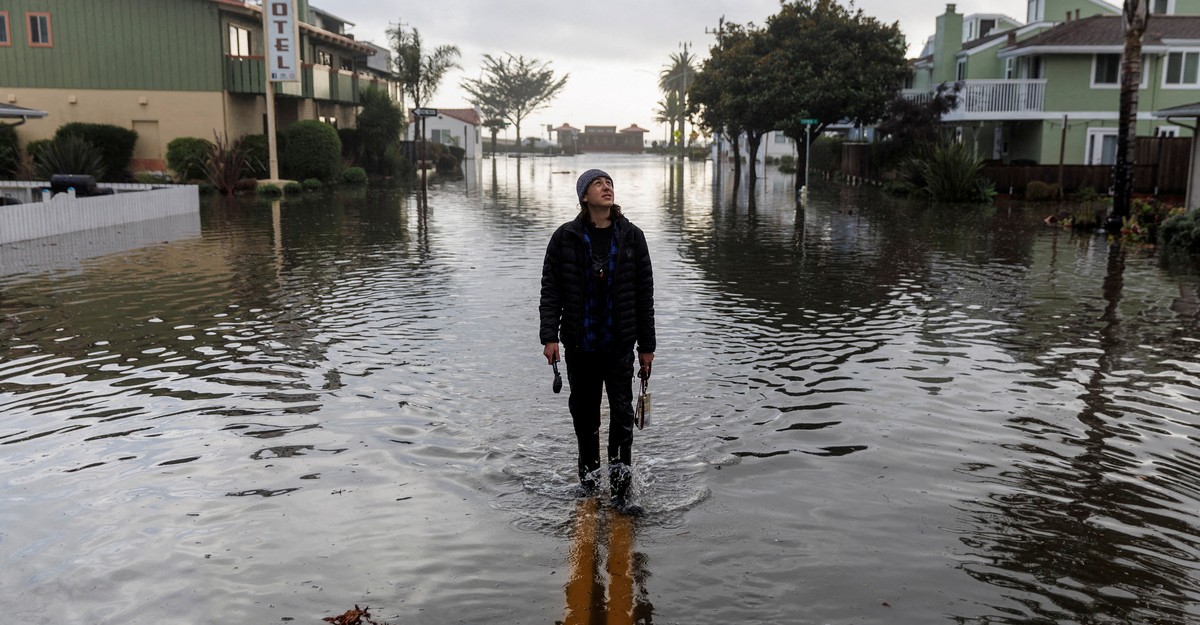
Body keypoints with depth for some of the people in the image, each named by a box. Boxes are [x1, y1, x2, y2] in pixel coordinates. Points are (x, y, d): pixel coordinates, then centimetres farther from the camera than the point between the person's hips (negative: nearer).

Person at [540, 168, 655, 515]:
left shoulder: (632, 236, 2)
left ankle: (621, 491, 2)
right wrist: (550, 336, -12)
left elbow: (644, 294, 5)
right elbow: (550, 290, 0)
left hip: (620, 343, 0)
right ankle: (589, 477, 31)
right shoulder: (565, 238, -1)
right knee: (585, 414, 12)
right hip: (580, 344, 0)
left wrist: (646, 346, 4)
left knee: (623, 414, -5)